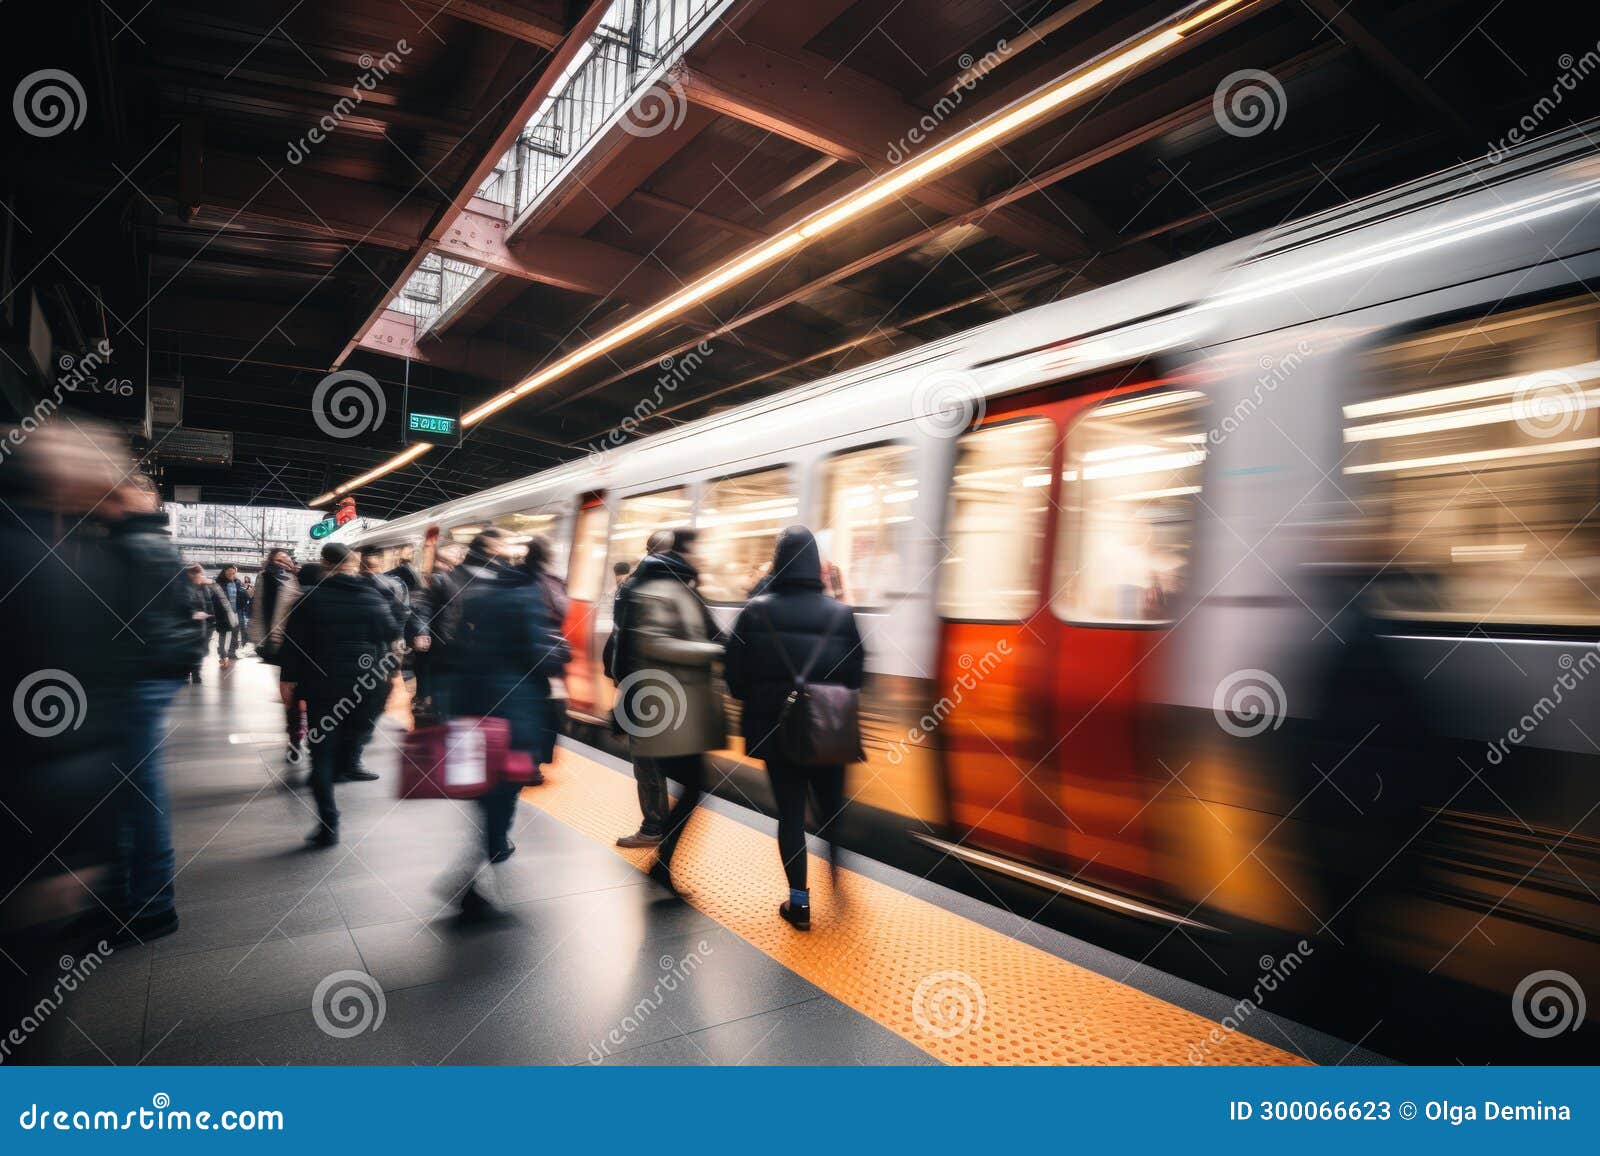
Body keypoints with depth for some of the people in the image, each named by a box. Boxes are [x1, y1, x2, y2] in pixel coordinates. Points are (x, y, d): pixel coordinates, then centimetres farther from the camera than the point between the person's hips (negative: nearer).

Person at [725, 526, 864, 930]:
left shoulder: (756, 611, -7)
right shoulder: (840, 613, -5)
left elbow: (736, 675, -4)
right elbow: (856, 677, -1)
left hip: (774, 727, 0)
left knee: (790, 812, 9)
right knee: (833, 810, 15)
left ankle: (799, 901, 13)